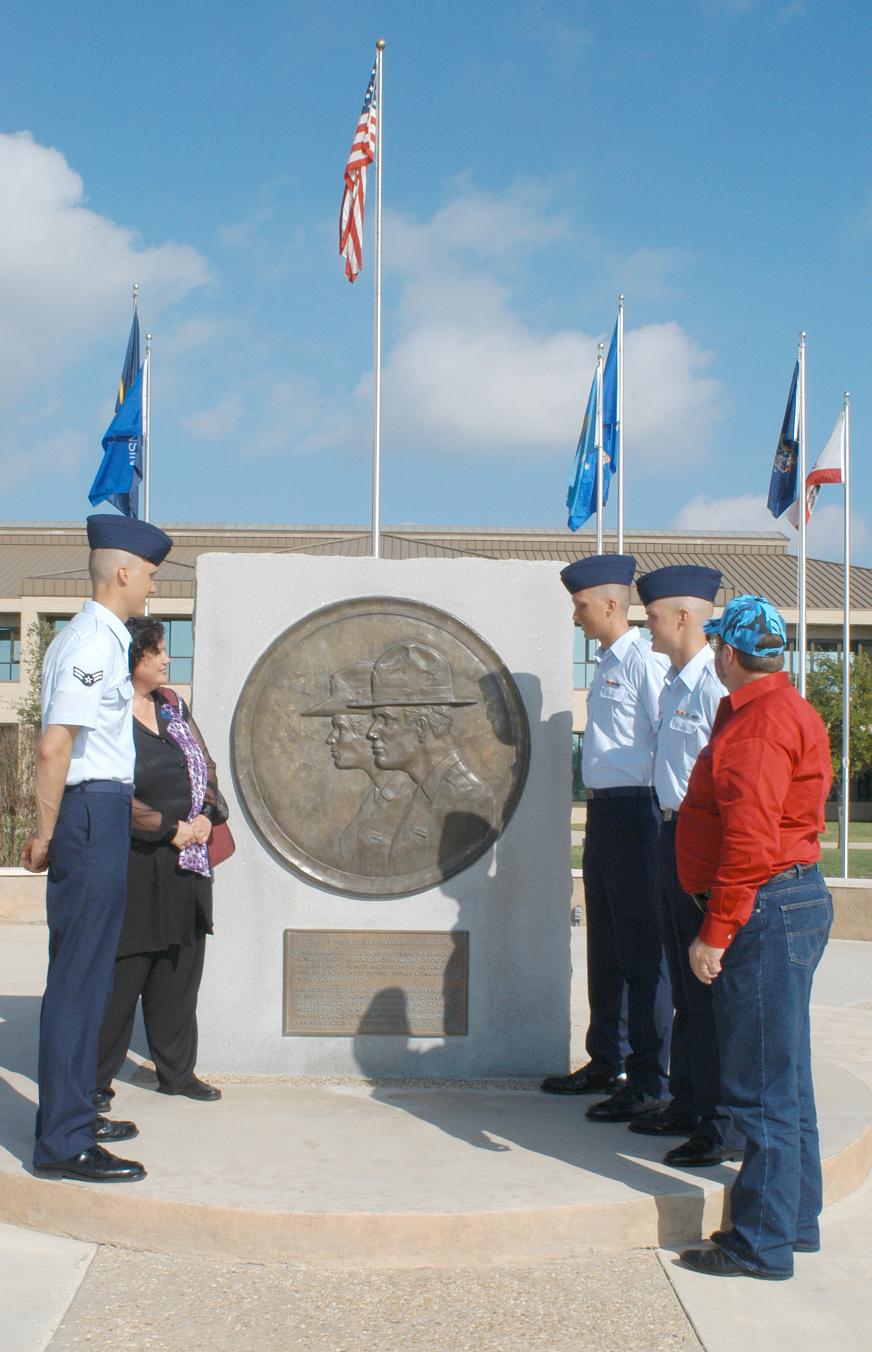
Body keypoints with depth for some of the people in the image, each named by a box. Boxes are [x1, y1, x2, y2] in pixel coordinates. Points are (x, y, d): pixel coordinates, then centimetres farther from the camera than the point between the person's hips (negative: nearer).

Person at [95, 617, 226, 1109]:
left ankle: (176, 1070, 24)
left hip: (186, 864, 7)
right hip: (134, 864, -7)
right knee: (123, 973, -2)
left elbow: (205, 767, 15)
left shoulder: (175, 708, 13)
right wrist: (169, 828, -15)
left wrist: (206, 816, -4)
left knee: (180, 970, 12)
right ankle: (95, 1080, 11)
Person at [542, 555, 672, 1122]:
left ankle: (649, 1081, 6)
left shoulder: (645, 660, -13)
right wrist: (599, 805, 16)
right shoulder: (607, 662, 15)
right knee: (604, 946, 17)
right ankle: (606, 1062, 30)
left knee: (640, 951, -3)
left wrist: (664, 815, -19)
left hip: (634, 810, -10)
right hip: (604, 810, 10)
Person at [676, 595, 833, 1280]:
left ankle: (762, 1244, 7)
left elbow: (750, 837, -25)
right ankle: (796, 1220, 29)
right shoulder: (782, 708, 16)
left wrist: (715, 932, -22)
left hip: (767, 909, -11)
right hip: (794, 900, 11)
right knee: (784, 1078, 18)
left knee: (763, 1087, -2)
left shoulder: (762, 718, -18)